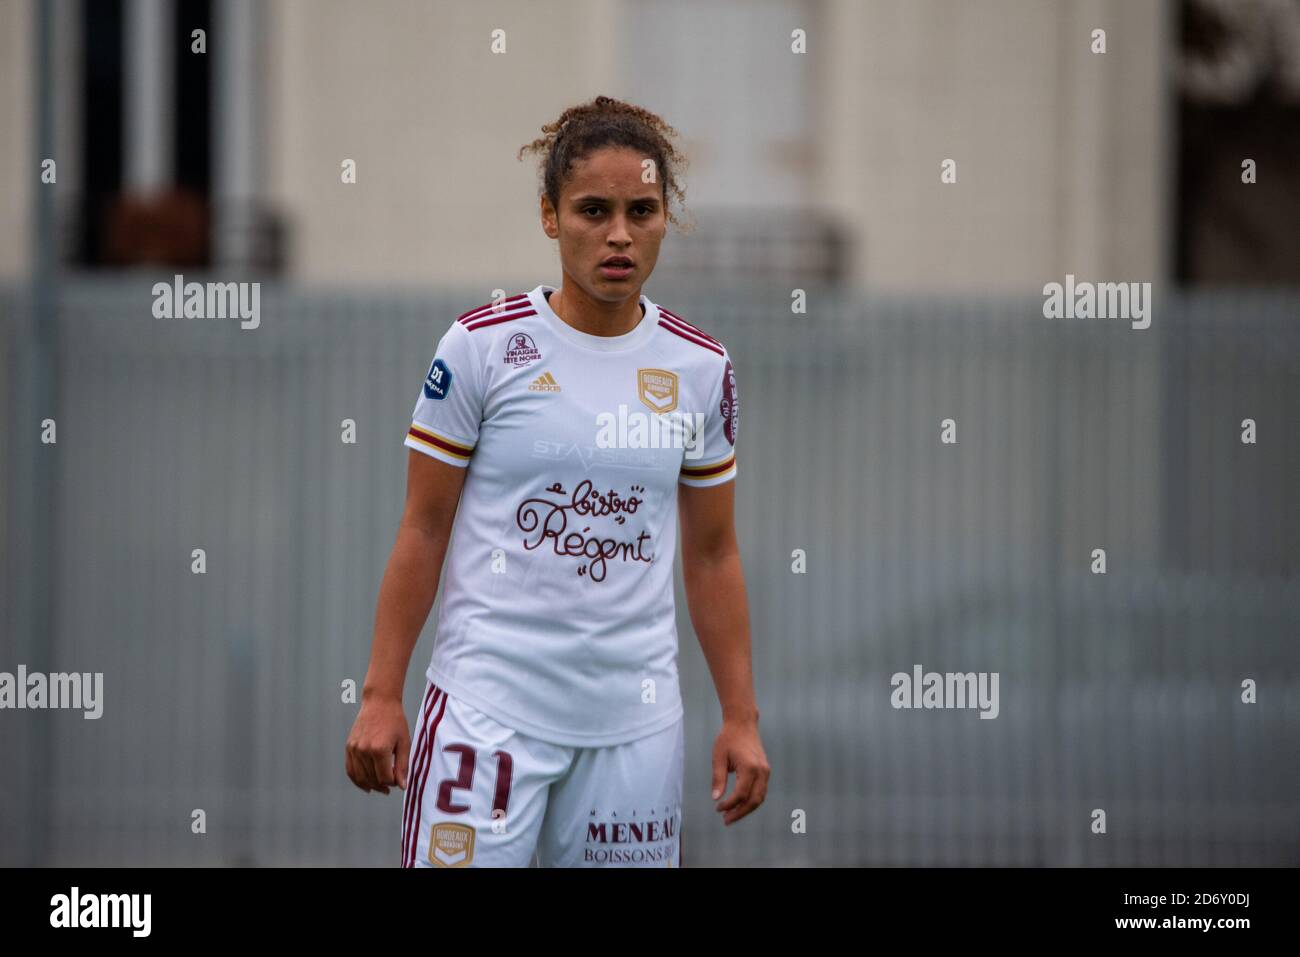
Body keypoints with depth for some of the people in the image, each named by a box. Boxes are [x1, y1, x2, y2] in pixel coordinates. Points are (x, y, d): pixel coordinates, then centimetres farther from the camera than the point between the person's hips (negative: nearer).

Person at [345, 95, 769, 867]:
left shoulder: (701, 368, 6)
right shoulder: (482, 347, -4)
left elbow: (713, 553, 13)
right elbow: (422, 532, 1)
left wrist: (742, 717, 9)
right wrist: (381, 695, -3)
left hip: (636, 719, 3)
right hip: (489, 708, -3)